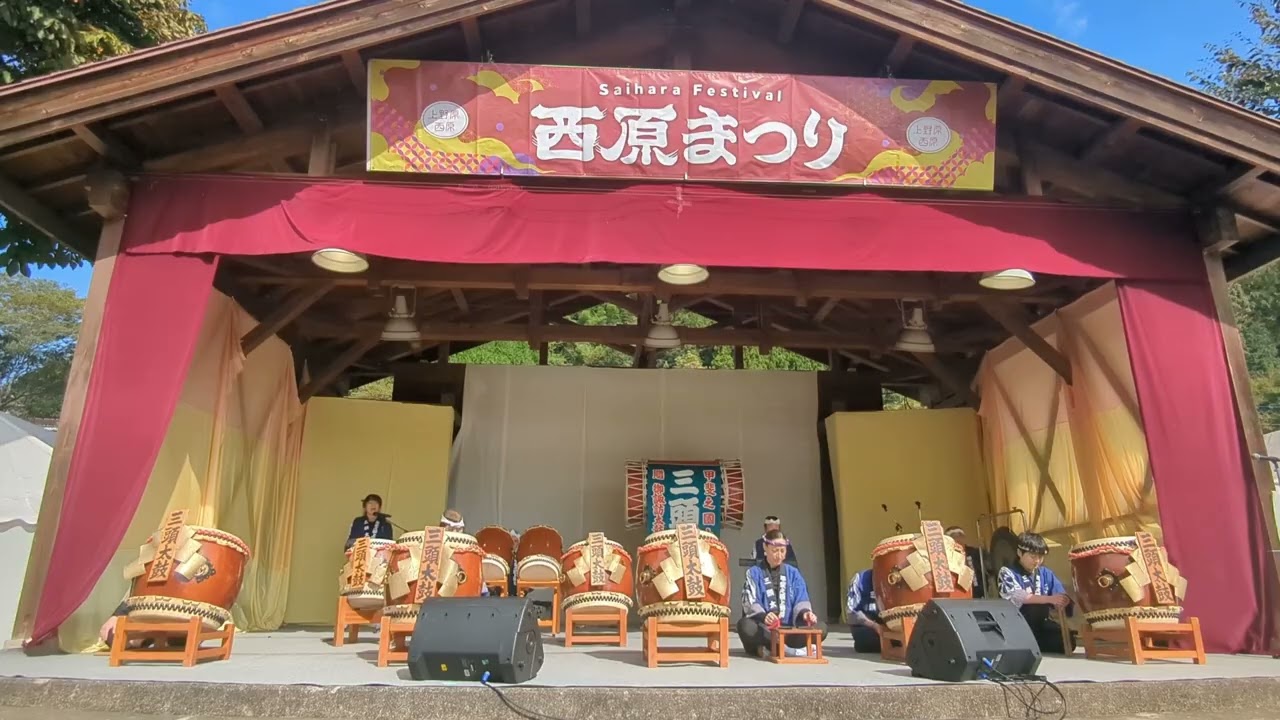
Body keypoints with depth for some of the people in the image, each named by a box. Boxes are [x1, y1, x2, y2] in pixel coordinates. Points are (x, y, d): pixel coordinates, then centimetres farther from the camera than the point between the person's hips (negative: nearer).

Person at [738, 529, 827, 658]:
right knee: (745, 625, -36)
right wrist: (763, 616, -30)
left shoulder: (793, 573, 15)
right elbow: (750, 603, -8)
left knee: (821, 628, -22)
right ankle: (790, 649, -27)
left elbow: (801, 600, 6)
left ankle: (769, 648, -23)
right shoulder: (754, 573, 5)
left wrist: (804, 612, -19)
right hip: (764, 628, -3)